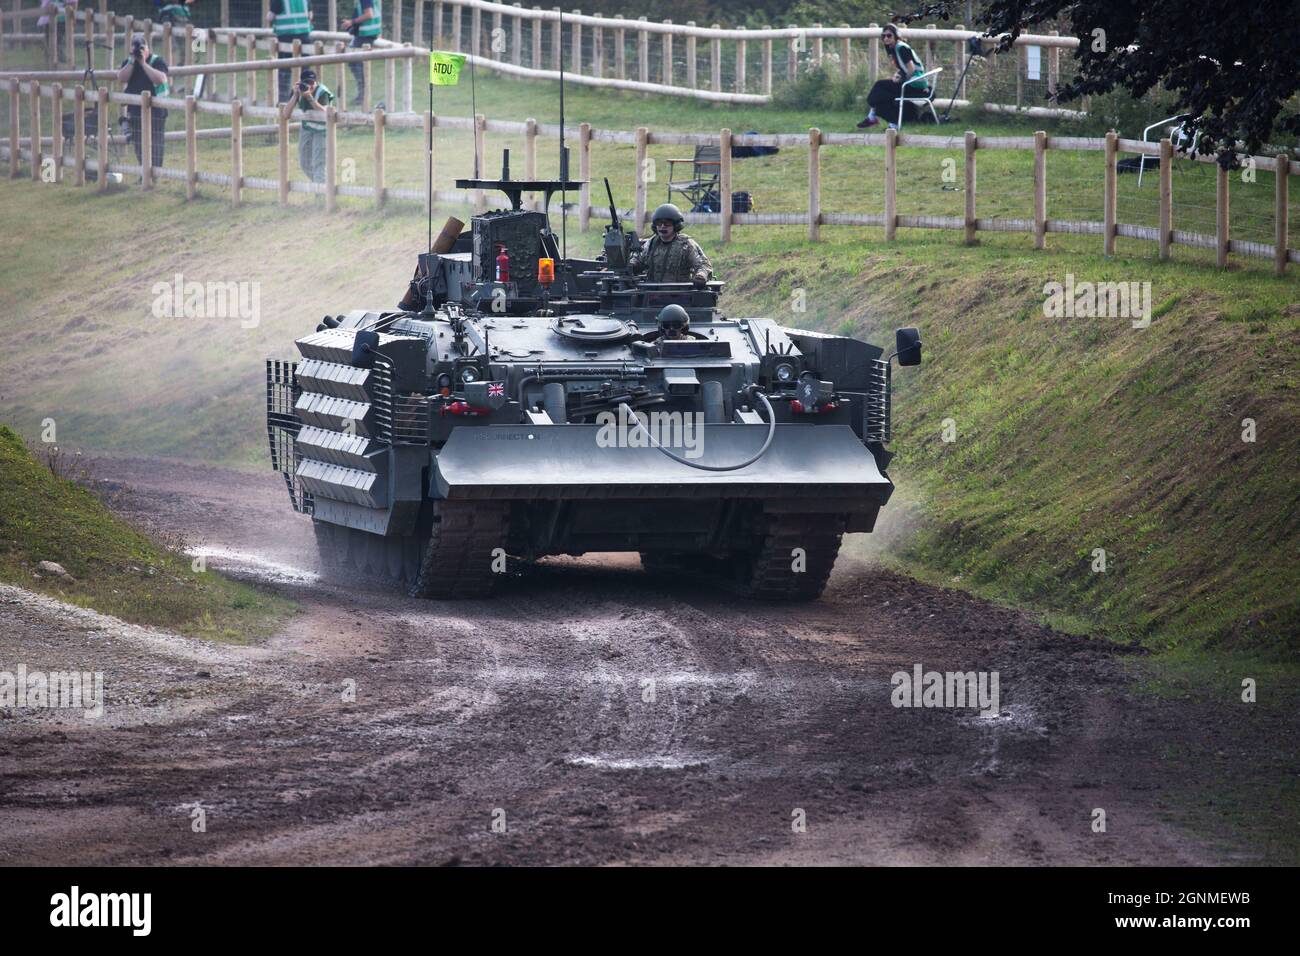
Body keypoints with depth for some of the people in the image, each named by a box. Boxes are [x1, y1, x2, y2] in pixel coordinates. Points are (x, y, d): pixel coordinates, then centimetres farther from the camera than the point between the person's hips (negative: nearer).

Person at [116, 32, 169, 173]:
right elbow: (121, 78, -6)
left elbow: (160, 79, -20)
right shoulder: (128, 63, 10)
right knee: (139, 145, 9)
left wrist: (143, 63, -19)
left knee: (154, 144, -8)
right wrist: (132, 61, -12)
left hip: (155, 110, -5)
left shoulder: (158, 61, -3)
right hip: (135, 111, 5)